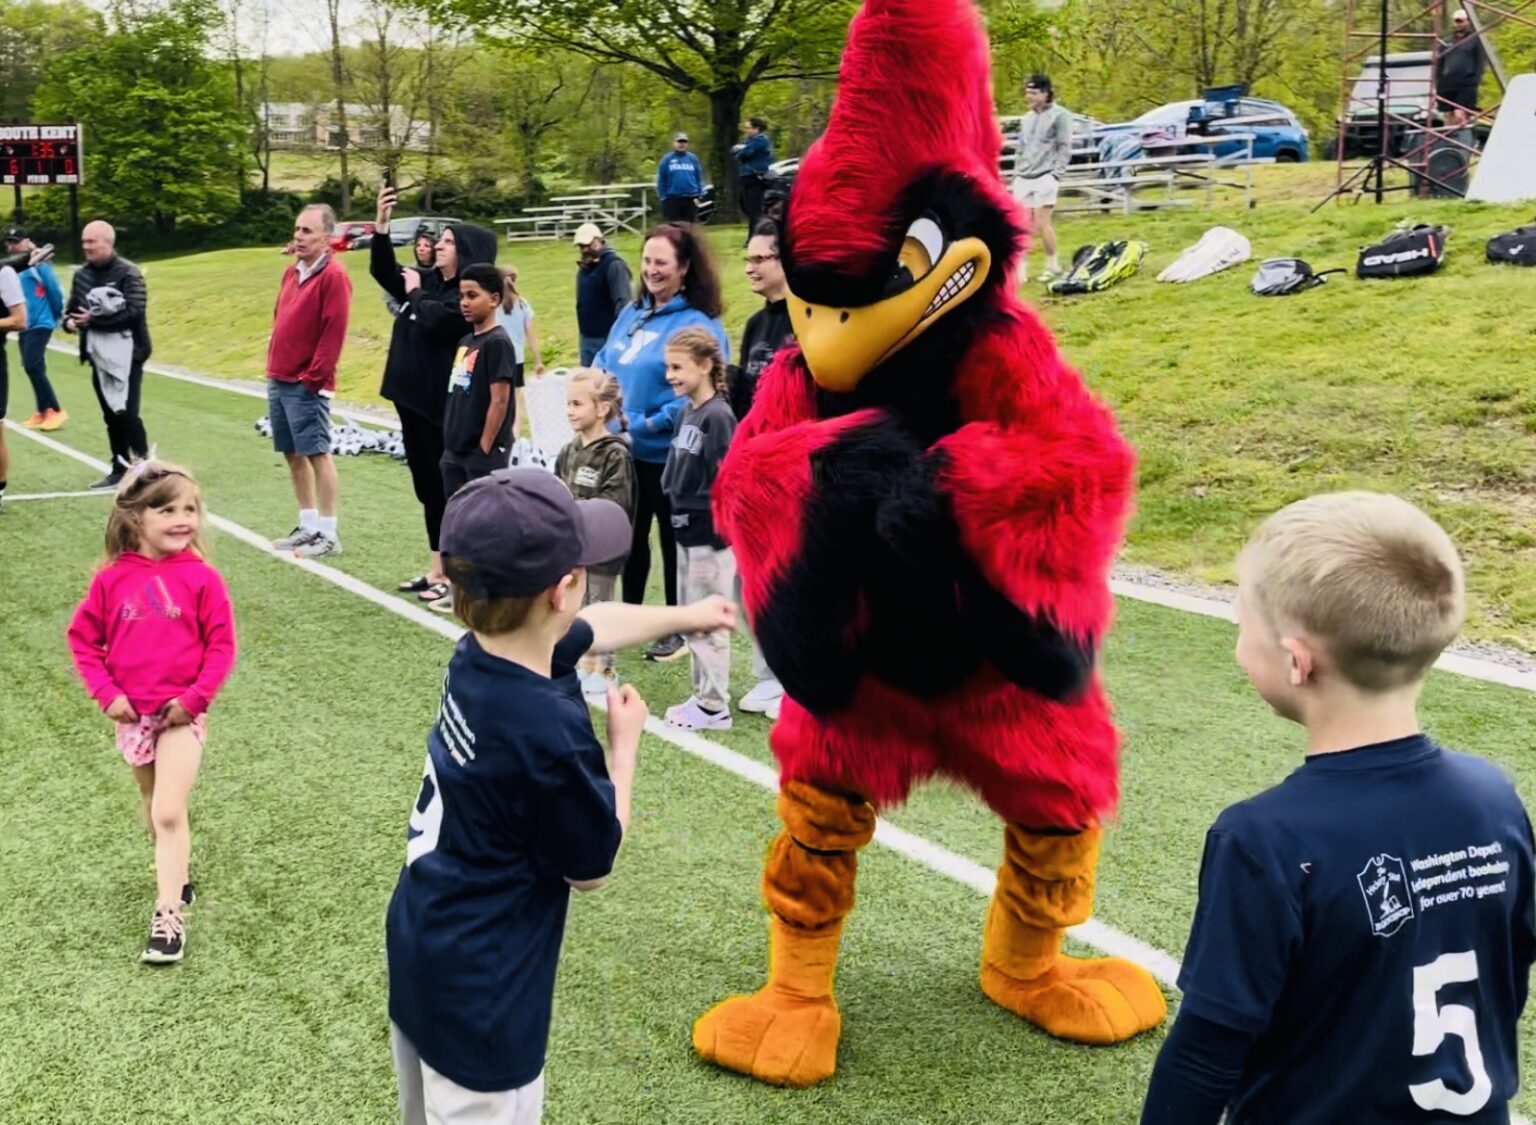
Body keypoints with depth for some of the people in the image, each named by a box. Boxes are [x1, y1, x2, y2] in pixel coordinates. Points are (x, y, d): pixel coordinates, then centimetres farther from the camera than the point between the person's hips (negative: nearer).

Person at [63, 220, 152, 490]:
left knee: (126, 413, -12)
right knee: (111, 415, 12)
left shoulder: (128, 273, -9)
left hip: (126, 354, -7)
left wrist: (93, 319, -18)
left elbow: (134, 312, -19)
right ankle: (120, 469, 20)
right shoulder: (81, 275, 12)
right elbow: (71, 309, 18)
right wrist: (70, 321, -6)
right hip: (99, 355, 7)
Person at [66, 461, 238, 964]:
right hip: (132, 714, 3)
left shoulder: (201, 578, -11)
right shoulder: (113, 579, -5)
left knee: (169, 812, -10)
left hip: (181, 713, -3)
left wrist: (195, 697, -15)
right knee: (156, 810, 19)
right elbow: (82, 638, 4)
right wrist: (106, 693, -6)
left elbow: (221, 645, -7)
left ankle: (169, 915, -5)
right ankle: (177, 874, 42)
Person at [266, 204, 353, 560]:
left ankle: (328, 534, 0)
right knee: (293, 453, 12)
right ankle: (308, 526, 21)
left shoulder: (333, 276, -12)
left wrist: (313, 376, -16)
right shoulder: (291, 273, 14)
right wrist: (273, 366, 14)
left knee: (317, 454, -6)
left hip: (306, 384, -9)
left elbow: (334, 330, -16)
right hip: (278, 380, 9)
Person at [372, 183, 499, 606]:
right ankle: (437, 570, 22)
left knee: (446, 486, -2)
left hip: (442, 404, -9)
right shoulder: (429, 281, 12)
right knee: (426, 484, 13)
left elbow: (434, 319, -26)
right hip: (411, 397, 9)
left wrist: (415, 292, -7)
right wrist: (381, 223, 5)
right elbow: (384, 271, 17)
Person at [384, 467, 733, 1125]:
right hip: (478, 990, -8)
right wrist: (624, 744, -3)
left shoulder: (479, 653, -7)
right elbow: (592, 867, -13)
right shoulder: (549, 731, -32)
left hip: (420, 947, 8)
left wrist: (684, 617, 31)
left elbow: (593, 628, 16)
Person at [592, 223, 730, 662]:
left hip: (668, 456, -7)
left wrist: (648, 424, -23)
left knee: (675, 542, 8)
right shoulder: (631, 313, 9)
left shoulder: (700, 325, -15)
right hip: (624, 450, 7)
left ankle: (679, 630, 22)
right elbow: (604, 364, 18)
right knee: (630, 537, 19)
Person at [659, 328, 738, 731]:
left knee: (708, 622, -1)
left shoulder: (718, 417, -16)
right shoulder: (687, 413, 10)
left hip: (712, 536, -9)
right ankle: (702, 696, 26)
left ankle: (715, 706, 9)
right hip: (688, 534, 9)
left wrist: (702, 520, -18)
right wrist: (676, 507, 9)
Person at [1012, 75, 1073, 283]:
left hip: (1045, 177, -6)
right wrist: (1016, 173, 13)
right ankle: (1022, 268, 6)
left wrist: (1056, 174, -12)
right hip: (1023, 178, 6)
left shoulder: (1059, 115, -1)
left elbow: (1064, 148, -5)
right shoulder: (1026, 118, 19)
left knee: (1042, 223, -10)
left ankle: (1052, 264, 4)